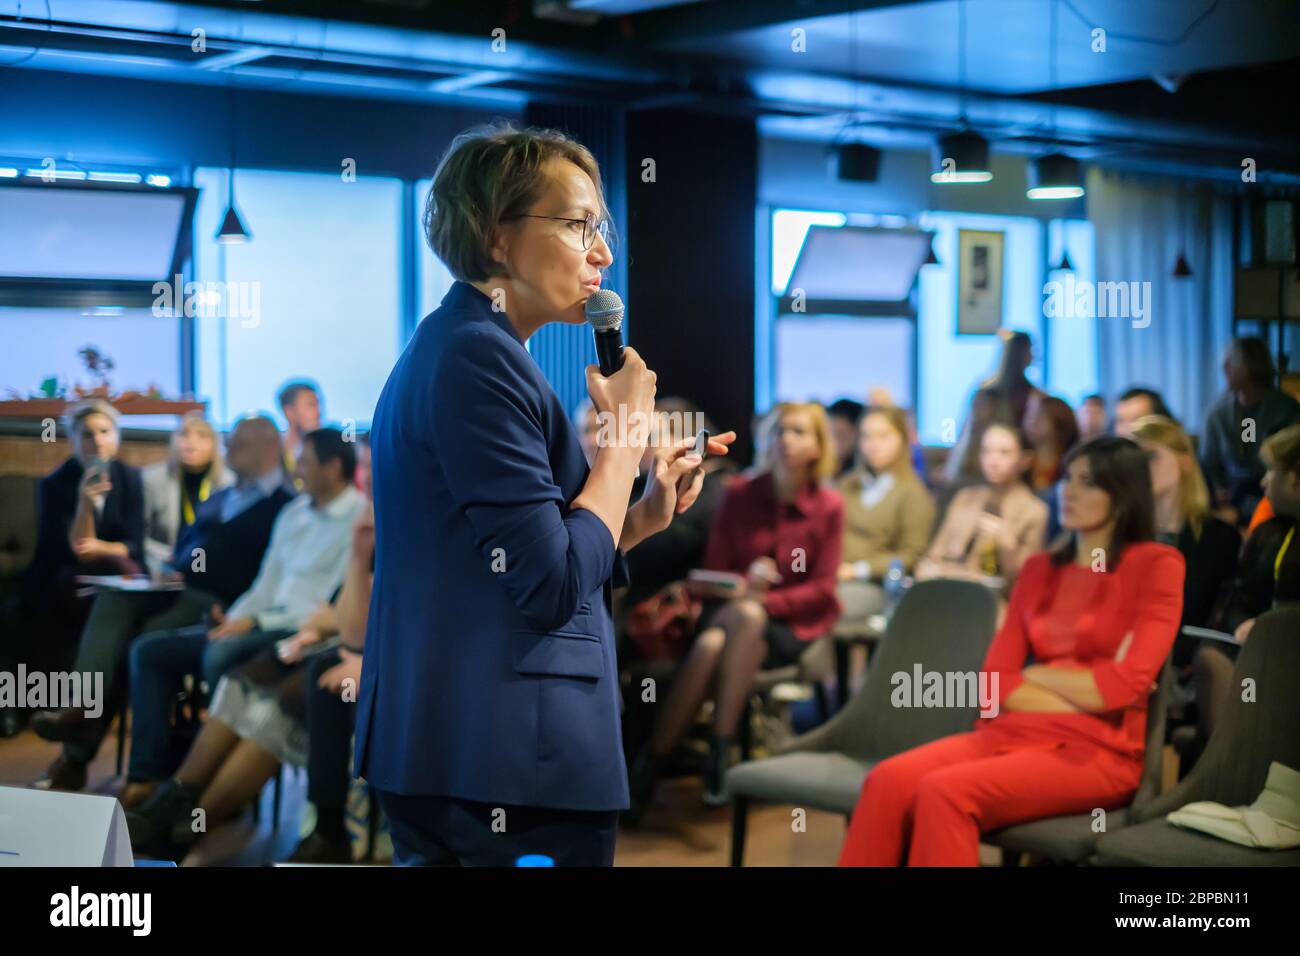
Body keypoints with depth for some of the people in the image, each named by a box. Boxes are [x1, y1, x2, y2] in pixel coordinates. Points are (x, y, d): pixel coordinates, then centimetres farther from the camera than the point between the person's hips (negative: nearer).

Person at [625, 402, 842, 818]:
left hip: (788, 625, -1)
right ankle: (650, 765, -28)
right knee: (711, 644, -35)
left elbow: (821, 589, 0)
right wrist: (743, 585, -17)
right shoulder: (739, 495, 6)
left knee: (746, 618, -37)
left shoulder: (828, 506, 2)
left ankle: (719, 752, -32)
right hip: (728, 608, 1)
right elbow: (712, 573, 6)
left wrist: (763, 600, -14)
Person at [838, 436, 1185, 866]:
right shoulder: (1039, 569, 18)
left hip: (1094, 750, -5)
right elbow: (995, 683, 8)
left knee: (945, 793, -31)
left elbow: (1125, 684, -11)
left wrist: (1035, 674, 3)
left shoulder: (1156, 565, 1)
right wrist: (1088, 691, -6)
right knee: (888, 782, -24)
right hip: (1014, 732, 5)